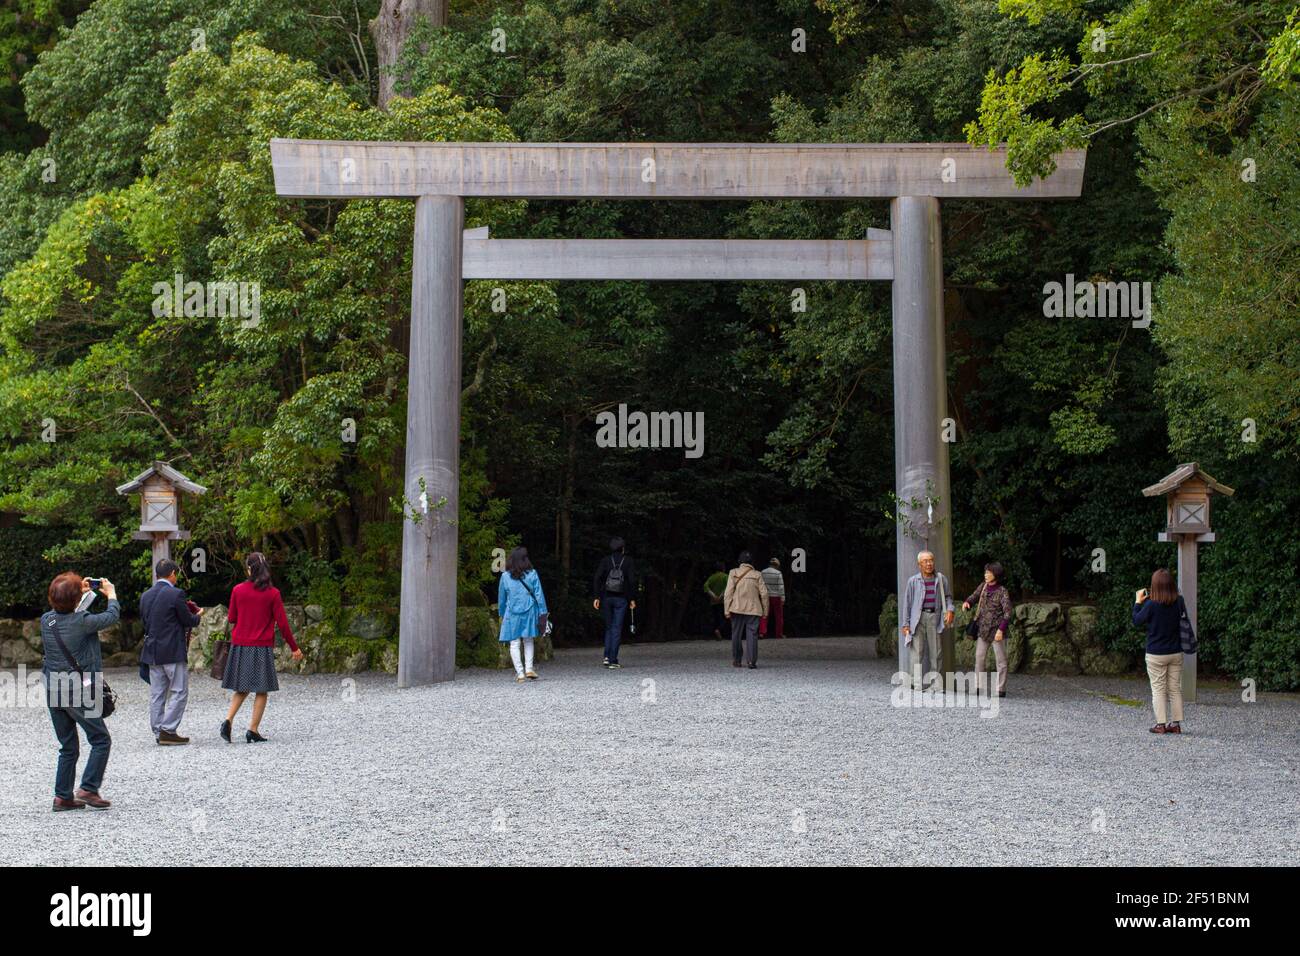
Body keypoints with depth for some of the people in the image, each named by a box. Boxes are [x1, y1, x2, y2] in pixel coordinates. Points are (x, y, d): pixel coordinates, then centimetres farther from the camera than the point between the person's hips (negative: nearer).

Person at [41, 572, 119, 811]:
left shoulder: (46, 620, -1)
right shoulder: (81, 621, -18)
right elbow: (111, 617, -4)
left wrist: (81, 592, 28)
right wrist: (111, 594, 15)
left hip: (53, 691, 6)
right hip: (78, 692, -6)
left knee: (68, 747, 15)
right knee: (101, 740, 6)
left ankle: (63, 796, 15)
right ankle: (88, 788, -3)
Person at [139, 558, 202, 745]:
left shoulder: (145, 595, 8)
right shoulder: (176, 594, -13)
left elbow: (144, 623, 15)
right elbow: (188, 621, -8)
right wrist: (198, 616, 13)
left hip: (152, 651, 7)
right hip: (174, 652, -7)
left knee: (157, 693, 10)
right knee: (179, 691, 0)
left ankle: (158, 732, 13)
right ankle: (168, 730, -6)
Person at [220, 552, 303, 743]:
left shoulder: (238, 590, -2)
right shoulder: (273, 593, -7)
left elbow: (231, 618, 6)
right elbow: (282, 623, -6)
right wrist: (294, 648, 3)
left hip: (240, 646, 3)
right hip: (262, 648, -3)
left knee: (242, 688, 16)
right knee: (261, 690, 6)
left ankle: (228, 720, -2)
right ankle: (253, 731, 2)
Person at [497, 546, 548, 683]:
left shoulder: (505, 576, -1)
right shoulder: (532, 574, -3)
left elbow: (501, 597, 8)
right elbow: (539, 594, -2)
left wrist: (502, 614, 21)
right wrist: (543, 612, 3)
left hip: (512, 614, -1)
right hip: (529, 612, 1)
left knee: (514, 644, 3)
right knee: (528, 641, 16)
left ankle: (520, 673, -5)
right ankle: (529, 669, 6)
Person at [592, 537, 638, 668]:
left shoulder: (605, 561, 3)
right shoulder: (629, 562, 0)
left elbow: (596, 578, -4)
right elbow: (632, 581, -6)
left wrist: (596, 597, -3)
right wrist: (632, 599, 0)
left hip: (606, 598, 2)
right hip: (621, 599, -2)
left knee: (609, 627, 16)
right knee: (617, 629, 2)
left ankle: (607, 656, 2)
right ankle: (613, 660, -3)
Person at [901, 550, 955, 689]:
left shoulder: (941, 579, 7)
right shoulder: (913, 581, 2)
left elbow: (948, 596, 17)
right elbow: (907, 603, 5)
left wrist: (950, 610, -3)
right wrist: (905, 624, 1)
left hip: (935, 616, 2)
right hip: (918, 617, -2)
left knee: (936, 651, 2)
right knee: (917, 650, -5)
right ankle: (917, 683, -2)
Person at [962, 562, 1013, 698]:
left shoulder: (1002, 592, -12)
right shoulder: (983, 586, 4)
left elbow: (1008, 613, -16)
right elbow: (973, 597, 13)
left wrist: (1001, 629, -25)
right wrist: (966, 603, -12)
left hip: (997, 630, -5)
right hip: (983, 629, 5)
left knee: (1001, 660, 1)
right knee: (979, 657, 6)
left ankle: (1001, 689, 7)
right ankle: (978, 687, 12)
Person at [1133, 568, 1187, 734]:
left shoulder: (1151, 605, -18)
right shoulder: (1179, 602, -5)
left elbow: (1137, 622, -7)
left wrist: (1138, 602, 3)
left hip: (1156, 655, -4)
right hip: (1176, 653, 4)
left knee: (1158, 689, 5)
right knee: (1175, 689, 12)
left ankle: (1160, 724, 5)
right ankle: (1176, 723, 15)